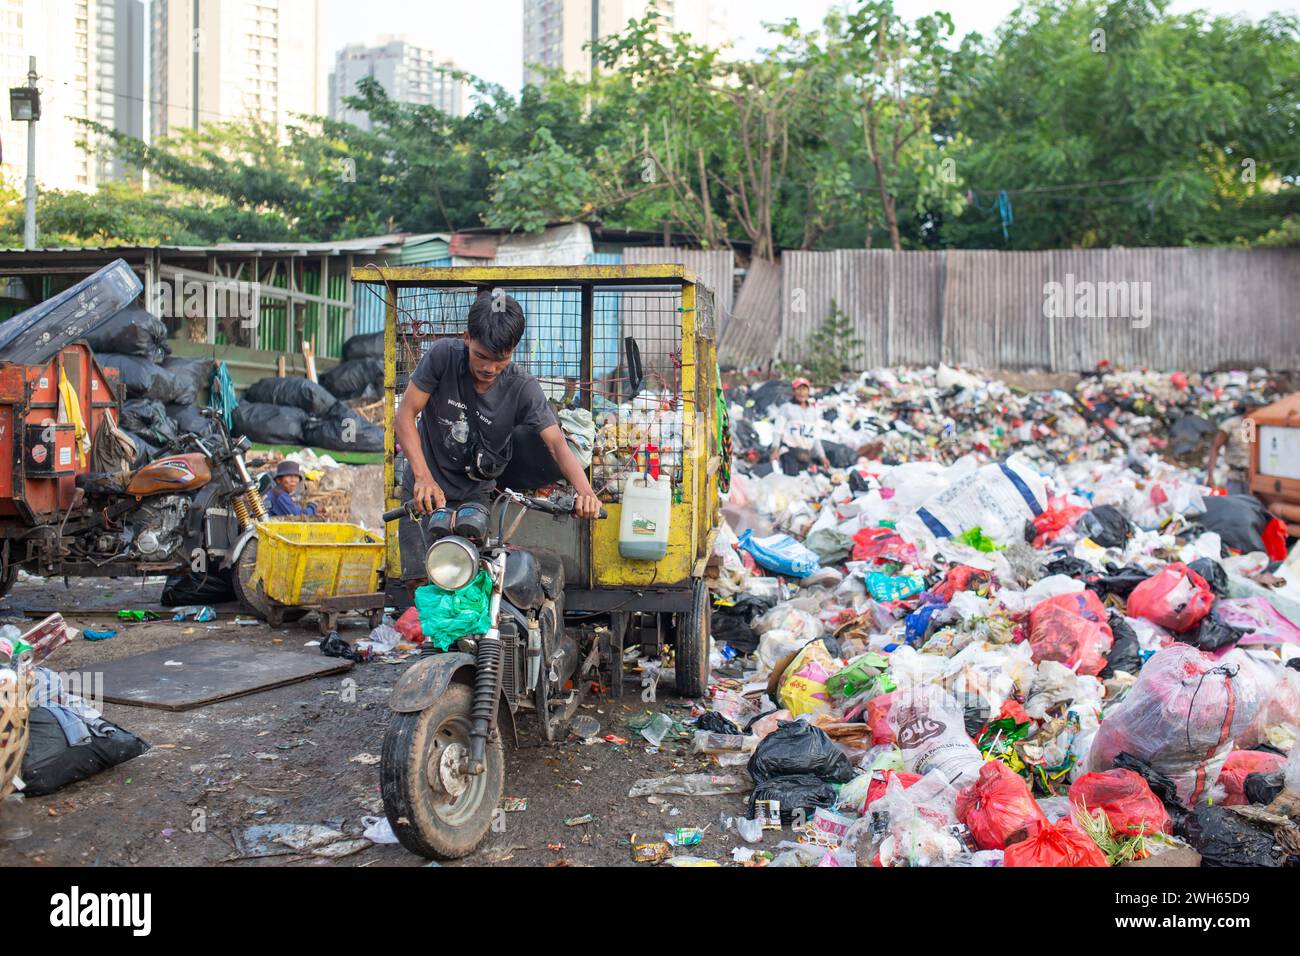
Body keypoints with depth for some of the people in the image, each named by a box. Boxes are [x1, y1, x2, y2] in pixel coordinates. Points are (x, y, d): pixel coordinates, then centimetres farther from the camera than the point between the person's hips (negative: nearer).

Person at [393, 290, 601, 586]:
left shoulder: (523, 388, -15)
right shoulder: (443, 355, -16)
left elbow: (557, 443, -22)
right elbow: (406, 414, -16)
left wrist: (585, 491, -41)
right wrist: (423, 477, -31)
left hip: (476, 494, 1)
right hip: (426, 487, -1)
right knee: (420, 580, -8)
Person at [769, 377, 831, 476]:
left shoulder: (813, 412, 19)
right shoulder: (786, 408, 5)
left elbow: (816, 437, 21)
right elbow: (778, 431, -1)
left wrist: (822, 456, 16)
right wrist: (775, 449, -16)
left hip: (805, 455, 5)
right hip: (789, 452, -5)